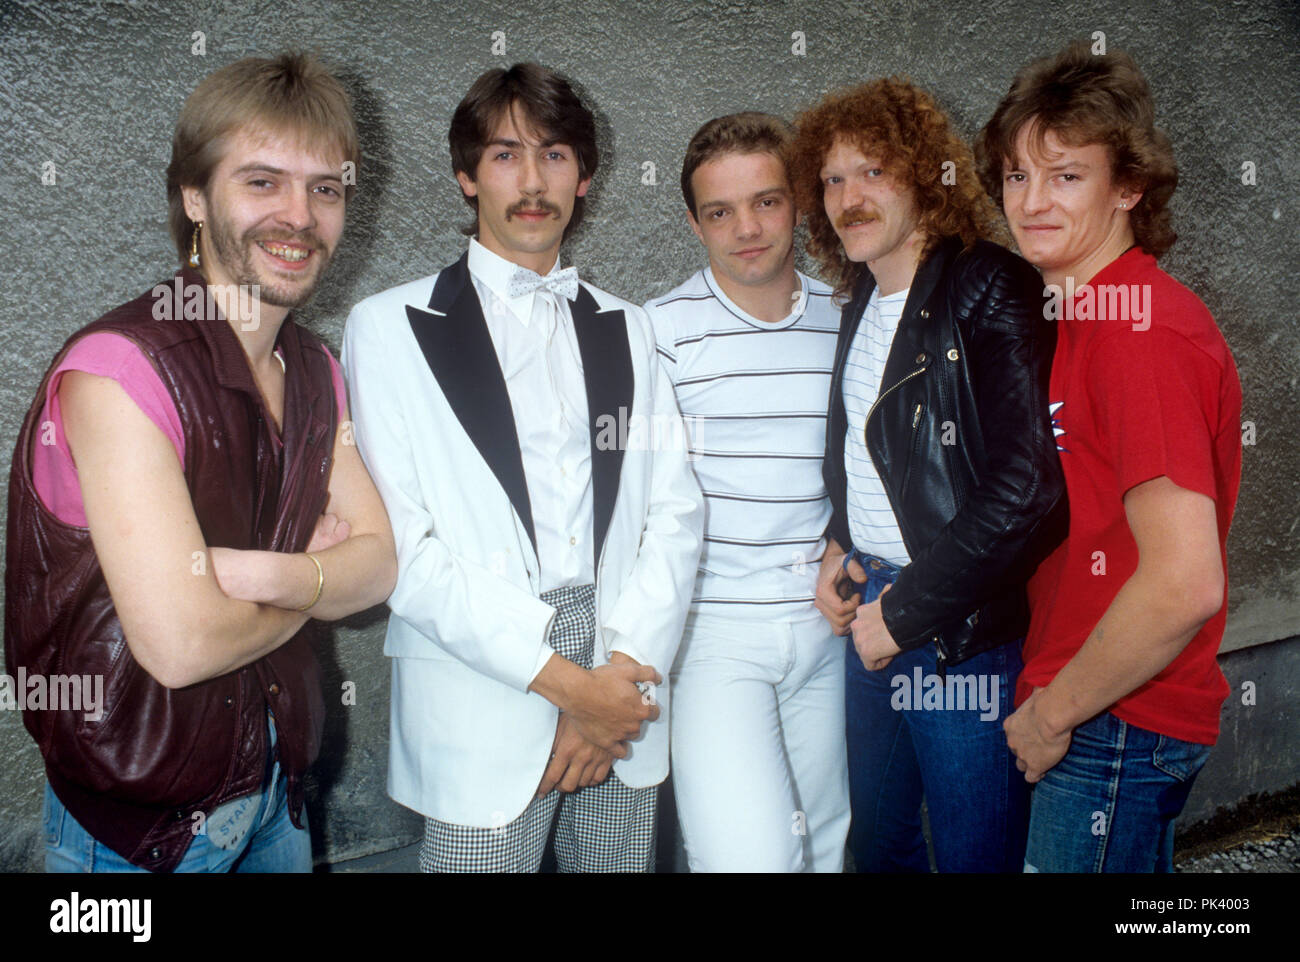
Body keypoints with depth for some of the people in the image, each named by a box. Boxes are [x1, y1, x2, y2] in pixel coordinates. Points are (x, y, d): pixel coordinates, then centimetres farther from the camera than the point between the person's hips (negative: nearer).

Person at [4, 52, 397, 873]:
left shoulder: (318, 373, 2)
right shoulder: (118, 369, -24)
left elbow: (380, 563, -2)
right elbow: (181, 643, -28)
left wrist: (271, 575, -22)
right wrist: (318, 577, -10)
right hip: (140, 820, -6)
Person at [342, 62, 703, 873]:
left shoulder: (625, 329, 12)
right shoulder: (391, 327, 0)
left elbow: (674, 511, 4)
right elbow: (399, 543, -9)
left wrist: (623, 671, -10)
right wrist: (560, 679, -12)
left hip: (622, 696, 3)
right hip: (483, 701, -3)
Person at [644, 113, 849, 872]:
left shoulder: (841, 321, 7)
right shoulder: (662, 329, -6)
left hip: (825, 623, 4)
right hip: (715, 630, -4)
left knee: (825, 842, 17)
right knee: (751, 855, -15)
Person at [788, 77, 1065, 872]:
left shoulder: (991, 291, -14)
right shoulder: (864, 300, 10)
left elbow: (1026, 486, -22)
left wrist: (906, 610, -16)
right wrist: (839, 549, 5)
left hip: (963, 633, -7)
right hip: (868, 604, 7)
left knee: (974, 852, 8)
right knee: (878, 839, 20)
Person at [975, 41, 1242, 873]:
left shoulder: (1142, 330, -21)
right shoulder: (1086, 314, 10)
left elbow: (1184, 583, -27)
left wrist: (1051, 712, -16)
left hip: (1112, 726, -9)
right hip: (1104, 719, 9)